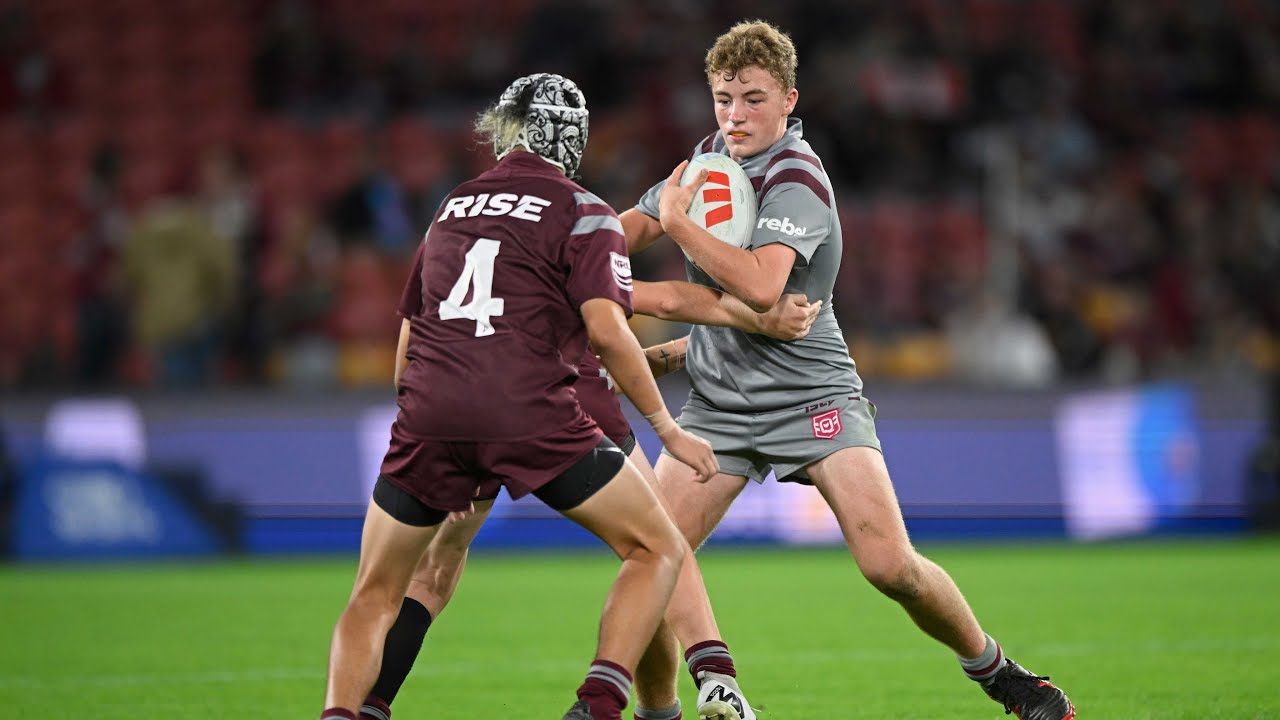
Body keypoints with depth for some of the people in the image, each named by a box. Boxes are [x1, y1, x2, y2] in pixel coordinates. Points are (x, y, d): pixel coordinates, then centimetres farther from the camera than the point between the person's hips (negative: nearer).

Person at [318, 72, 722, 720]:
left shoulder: (452, 206, 23)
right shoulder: (583, 212, 7)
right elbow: (605, 330, -6)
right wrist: (668, 430, 1)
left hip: (430, 415, 4)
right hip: (532, 416, -4)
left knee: (374, 597, 17)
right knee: (659, 550, 10)